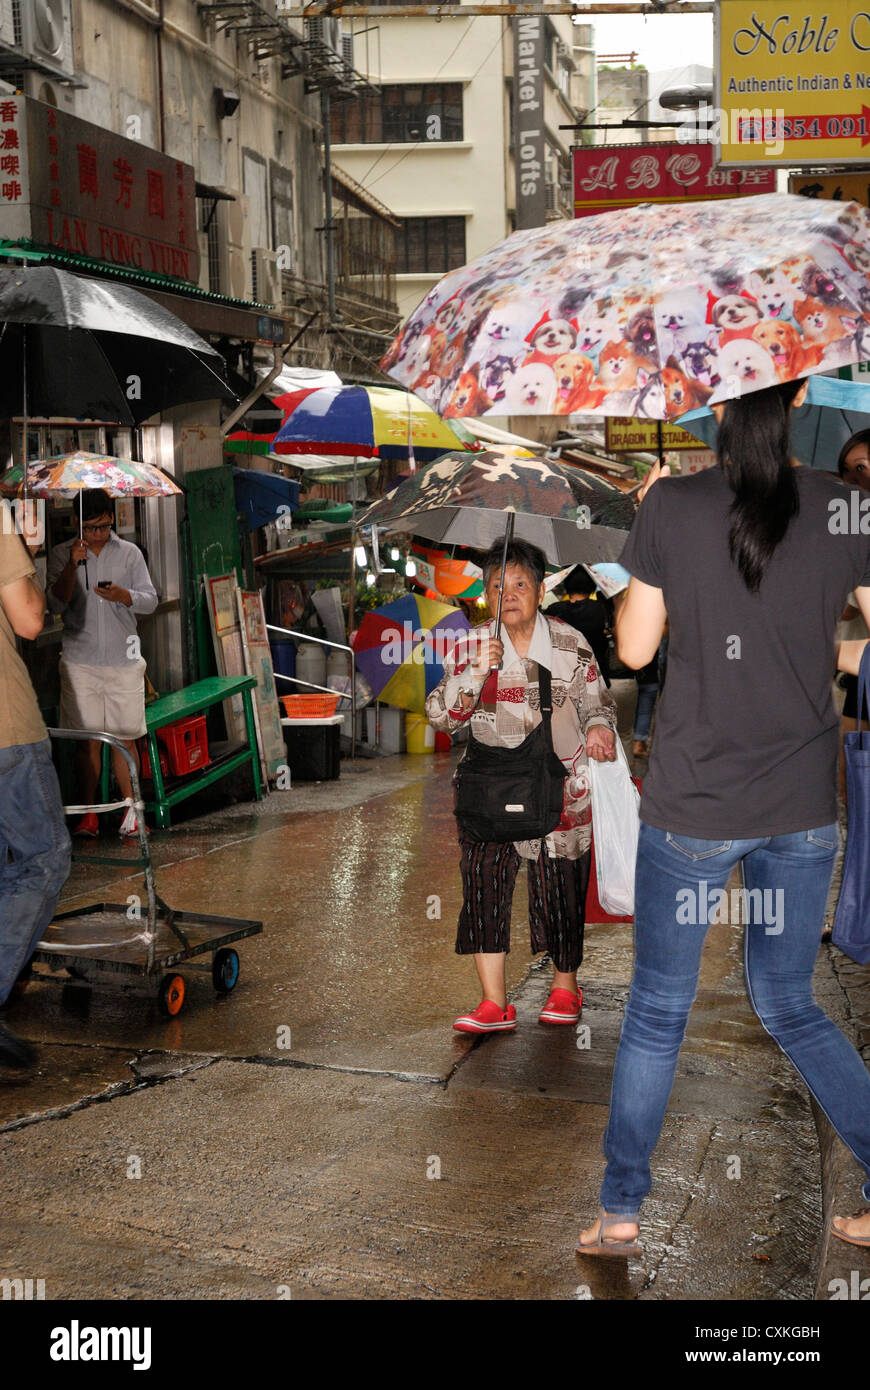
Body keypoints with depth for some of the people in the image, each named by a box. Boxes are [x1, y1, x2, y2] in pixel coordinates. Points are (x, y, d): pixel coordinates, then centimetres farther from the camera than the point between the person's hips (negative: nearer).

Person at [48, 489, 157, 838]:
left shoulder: (129, 553, 6)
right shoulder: (63, 554, 5)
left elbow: (151, 600, 3)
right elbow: (55, 604, -4)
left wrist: (123, 595, -17)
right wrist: (72, 566, -17)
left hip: (123, 661, 1)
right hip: (80, 662, 0)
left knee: (124, 739, 2)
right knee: (89, 740, 0)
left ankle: (131, 809, 13)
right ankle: (88, 813, 8)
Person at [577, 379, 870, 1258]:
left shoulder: (673, 506, -9)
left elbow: (634, 648, -1)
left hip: (693, 805, -2)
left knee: (656, 1011, 12)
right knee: (789, 1006, 19)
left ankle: (620, 1213, 21)